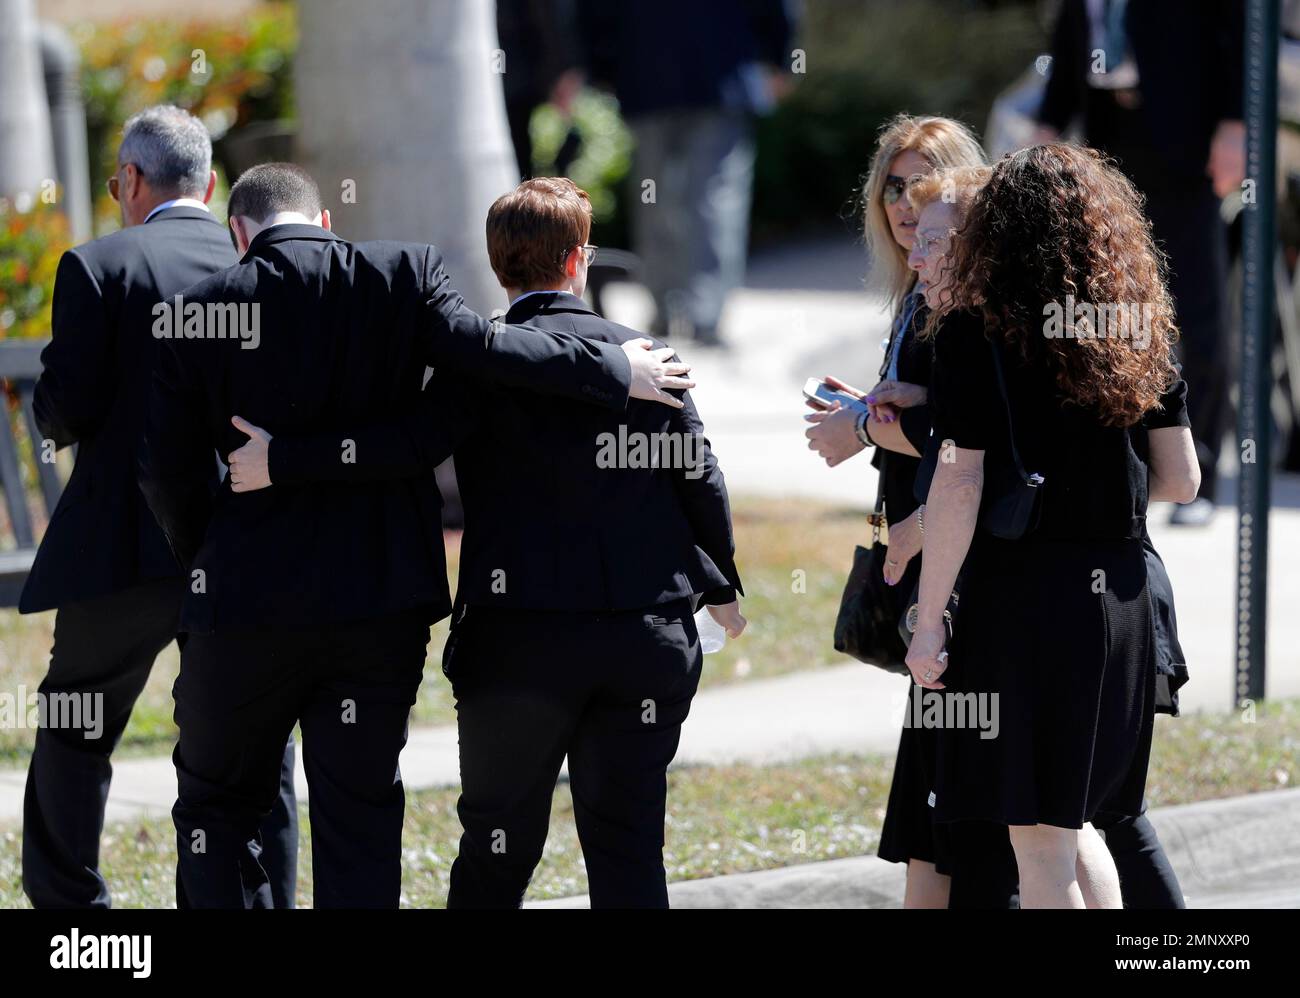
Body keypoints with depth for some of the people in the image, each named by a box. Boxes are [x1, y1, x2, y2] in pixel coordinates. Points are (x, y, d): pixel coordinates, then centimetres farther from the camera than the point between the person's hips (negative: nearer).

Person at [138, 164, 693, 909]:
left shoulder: (199, 312, -3)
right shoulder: (403, 275, -3)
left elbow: (167, 470, -2)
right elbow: (476, 346, -15)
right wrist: (616, 372, -6)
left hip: (247, 600, -1)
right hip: (382, 602, 1)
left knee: (218, 805, 14)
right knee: (361, 813, 10)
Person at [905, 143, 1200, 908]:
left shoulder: (975, 332, -8)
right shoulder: (1139, 332, 6)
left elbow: (960, 485, -13)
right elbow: (1182, 482, 11)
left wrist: (929, 621, -9)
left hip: (1021, 595, -5)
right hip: (1120, 598, 5)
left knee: (1039, 843, 2)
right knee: (1073, 818, 21)